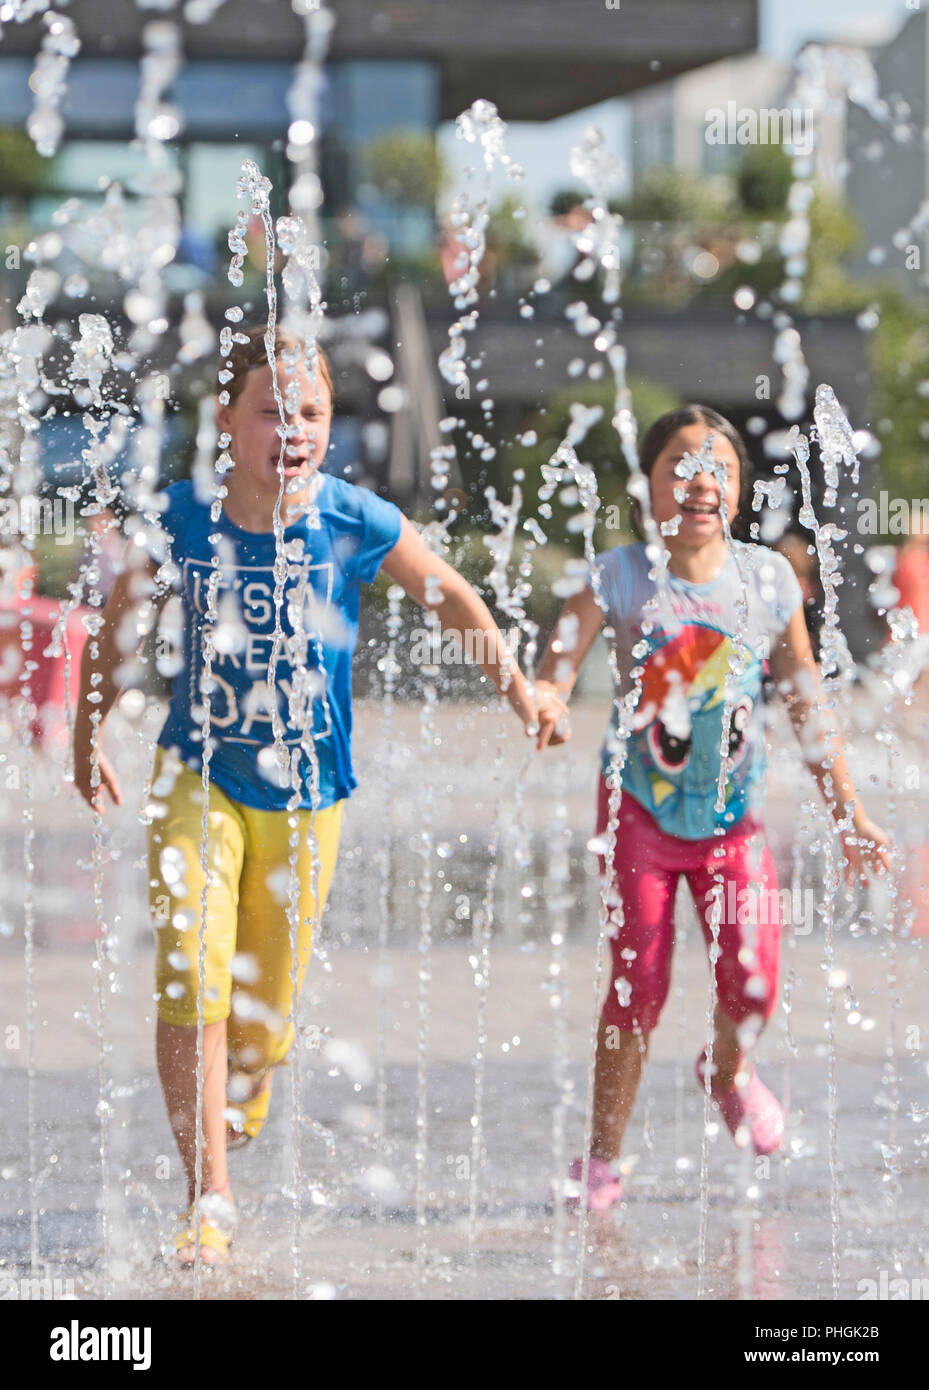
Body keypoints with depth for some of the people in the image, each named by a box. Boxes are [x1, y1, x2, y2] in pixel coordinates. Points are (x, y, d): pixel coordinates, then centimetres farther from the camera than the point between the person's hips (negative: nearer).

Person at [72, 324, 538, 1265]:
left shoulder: (354, 522, -11)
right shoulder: (180, 522, -10)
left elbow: (452, 597, 5)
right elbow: (118, 622, 7)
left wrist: (520, 693, 12)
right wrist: (85, 741, 16)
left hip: (305, 794, 1)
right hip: (199, 776, -1)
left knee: (266, 1000, 7)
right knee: (190, 982, -15)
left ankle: (235, 1121, 37)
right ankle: (208, 1200, -11)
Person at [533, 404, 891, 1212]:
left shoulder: (768, 579, -3)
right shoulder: (619, 580, -11)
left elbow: (806, 704, 5)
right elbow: (558, 665, -23)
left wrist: (847, 811, 7)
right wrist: (546, 704, -47)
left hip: (732, 813, 2)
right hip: (641, 807, -2)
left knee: (751, 985, -4)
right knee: (637, 985, -6)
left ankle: (730, 1070, 32)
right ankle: (602, 1160, 7)